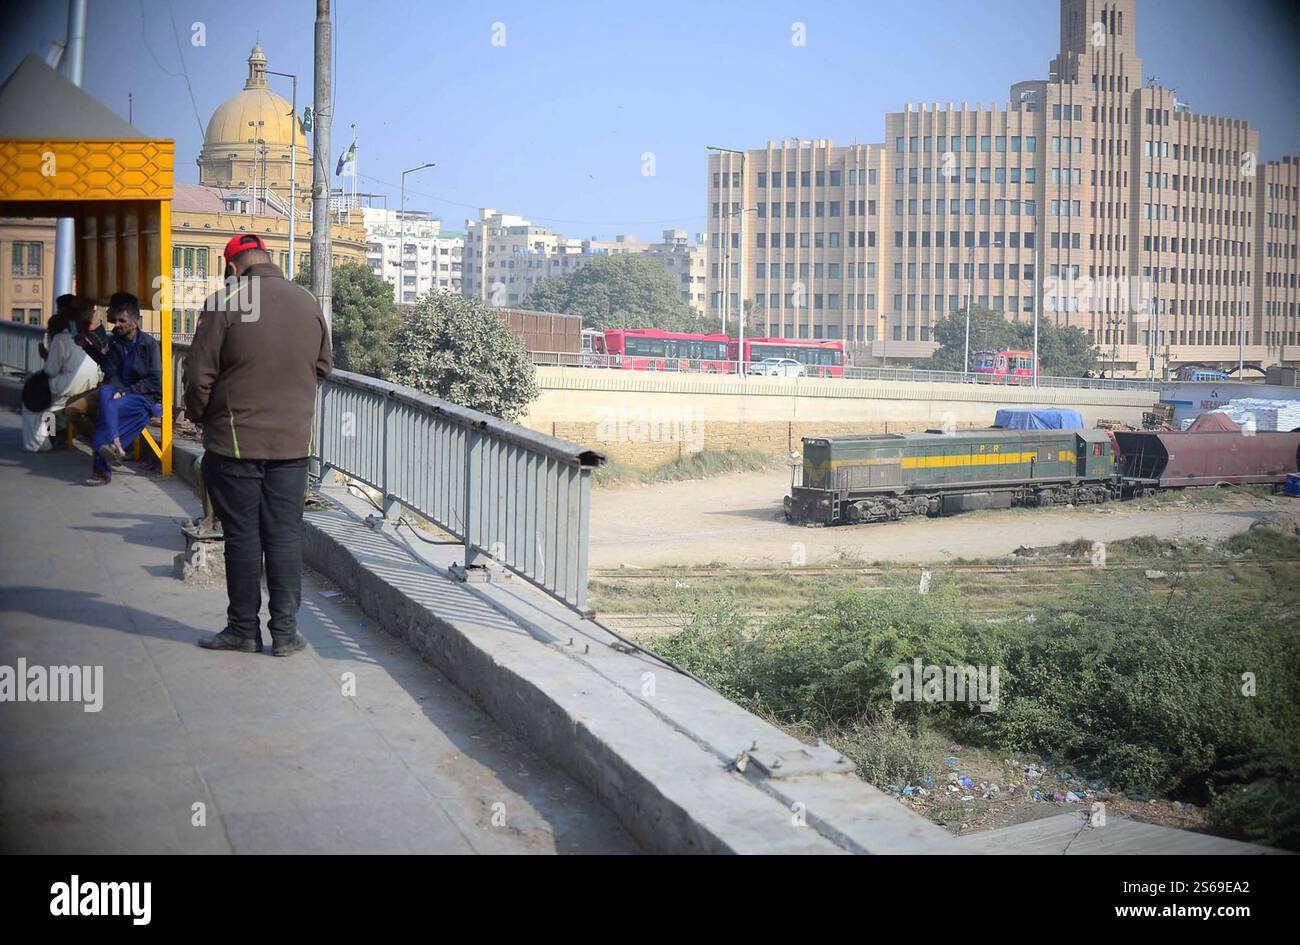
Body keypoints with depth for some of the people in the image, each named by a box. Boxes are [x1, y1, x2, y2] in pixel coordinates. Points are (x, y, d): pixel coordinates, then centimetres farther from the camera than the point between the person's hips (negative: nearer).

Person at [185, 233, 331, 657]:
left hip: (236, 441, -3)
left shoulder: (224, 304, -10)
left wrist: (200, 416, 10)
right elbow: (323, 366, 14)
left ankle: (244, 629, 13)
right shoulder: (307, 302, 4)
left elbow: (199, 375, -7)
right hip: (292, 442, 3)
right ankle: (284, 631, 8)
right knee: (285, 535, 7)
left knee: (242, 536, 5)